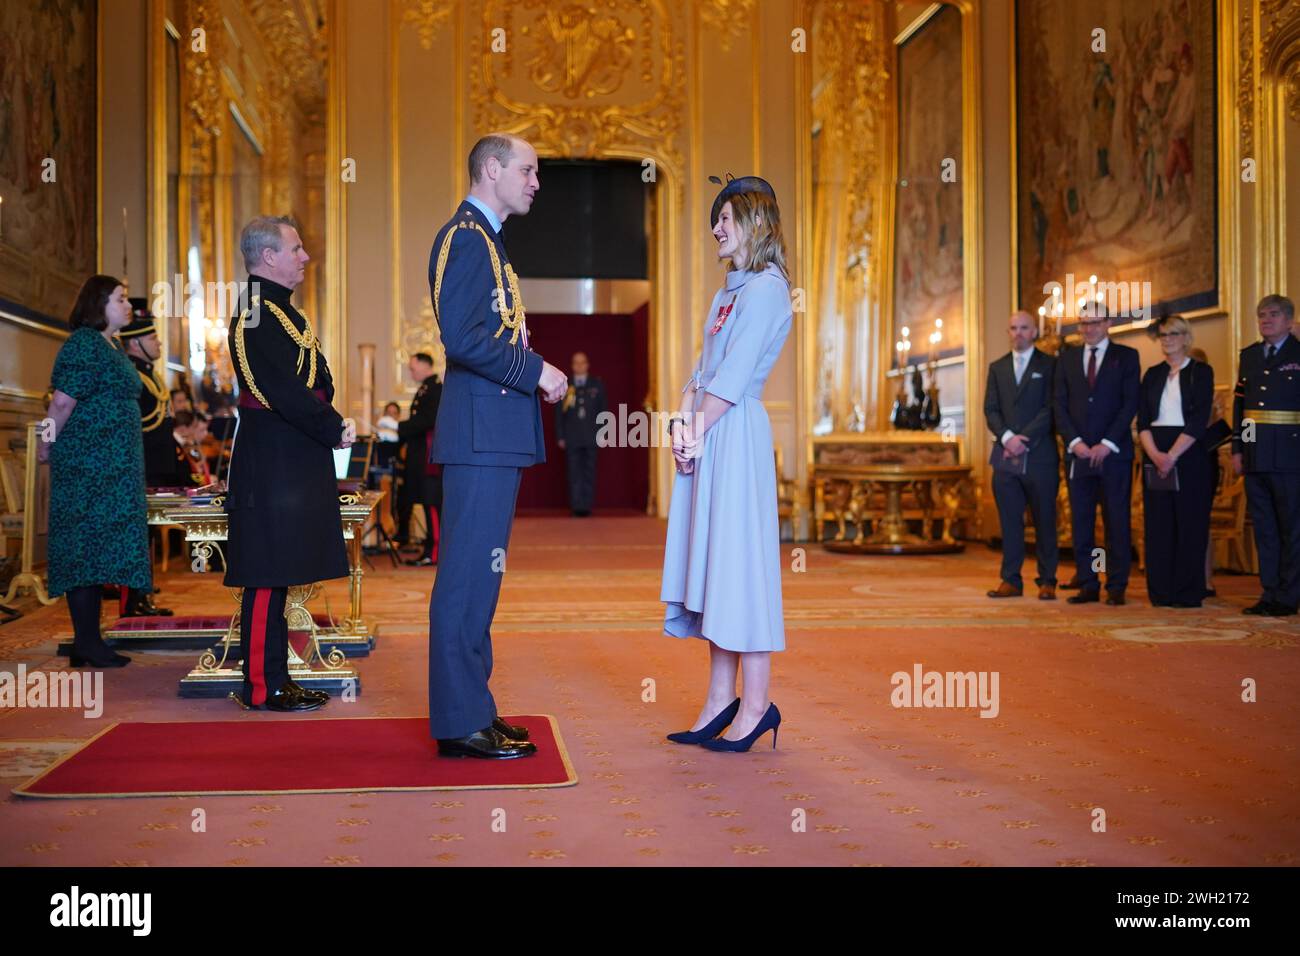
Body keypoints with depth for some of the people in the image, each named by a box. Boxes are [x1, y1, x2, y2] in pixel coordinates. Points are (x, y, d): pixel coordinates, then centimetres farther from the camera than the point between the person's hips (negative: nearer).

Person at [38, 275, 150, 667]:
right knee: (88, 547, -8)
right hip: (89, 462, -9)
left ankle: (88, 641, 13)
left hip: (111, 466, 9)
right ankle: (86, 643, -7)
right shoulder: (84, 343, -11)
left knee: (95, 548, 9)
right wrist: (47, 445, -6)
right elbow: (63, 401, -16)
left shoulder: (109, 347, 19)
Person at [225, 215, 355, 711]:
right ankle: (263, 685, 1)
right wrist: (335, 429, -12)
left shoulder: (276, 308, 20)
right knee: (268, 575, -5)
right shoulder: (258, 314, -13)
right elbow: (284, 392, -20)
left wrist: (331, 424, 6)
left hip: (291, 460, 10)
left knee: (276, 574, 12)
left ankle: (273, 678, 19)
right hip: (274, 464, -10)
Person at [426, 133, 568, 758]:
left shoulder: (485, 238, 22)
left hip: (496, 436, 11)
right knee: (469, 575, -7)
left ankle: (469, 710, 20)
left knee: (477, 575, 12)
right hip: (480, 433, -11)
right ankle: (461, 723, -1)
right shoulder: (465, 237, -10)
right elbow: (464, 339, -20)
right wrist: (536, 371, -12)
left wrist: (534, 373, 12)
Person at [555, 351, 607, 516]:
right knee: (574, 473, -3)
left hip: (591, 438, 1)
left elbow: (603, 411, 10)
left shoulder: (597, 385, 11)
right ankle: (577, 506, -3)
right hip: (572, 438, -1)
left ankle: (587, 506, 2)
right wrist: (560, 437, 2)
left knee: (589, 472, 0)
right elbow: (559, 414, 8)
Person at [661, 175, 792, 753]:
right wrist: (681, 421, 1)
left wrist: (696, 432, -10)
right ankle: (721, 699, 15)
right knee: (711, 560, 9)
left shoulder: (766, 289, -9)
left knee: (738, 559, -7)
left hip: (736, 435, -9)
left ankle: (756, 705, 0)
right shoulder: (727, 293, 20)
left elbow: (731, 379, -15)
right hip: (707, 438, 9)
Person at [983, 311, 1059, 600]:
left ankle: (1047, 581, 8)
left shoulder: (1049, 365, 3)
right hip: (1006, 456, 3)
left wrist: (1023, 440, -13)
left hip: (1040, 455, -3)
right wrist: (1007, 437, -9)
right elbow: (990, 410, 8)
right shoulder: (997, 368, 15)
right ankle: (1011, 580, 8)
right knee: (1009, 521, 3)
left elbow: (1050, 409, -5)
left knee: (1045, 520, 2)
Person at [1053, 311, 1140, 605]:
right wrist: (1074, 442, -6)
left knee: (1117, 521, -1)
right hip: (1078, 451, 3)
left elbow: (1130, 404, -2)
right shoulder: (1067, 358, 13)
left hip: (1114, 452, -3)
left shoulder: (1126, 356, 5)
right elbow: (1060, 404, 8)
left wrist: (1107, 444, -11)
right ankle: (1088, 585, 8)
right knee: (1080, 522, 3)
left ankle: (1117, 587, 4)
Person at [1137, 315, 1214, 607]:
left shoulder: (1201, 372, 2)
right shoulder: (1152, 374, 13)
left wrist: (1172, 455, -16)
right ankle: (1160, 591, 7)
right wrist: (1155, 454, -11)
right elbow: (1142, 420, 6)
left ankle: (1188, 592, 3)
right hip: (1155, 457, 4)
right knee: (1157, 525, 2)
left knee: (1190, 525, -2)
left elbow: (1199, 420, -8)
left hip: (1189, 455, -4)